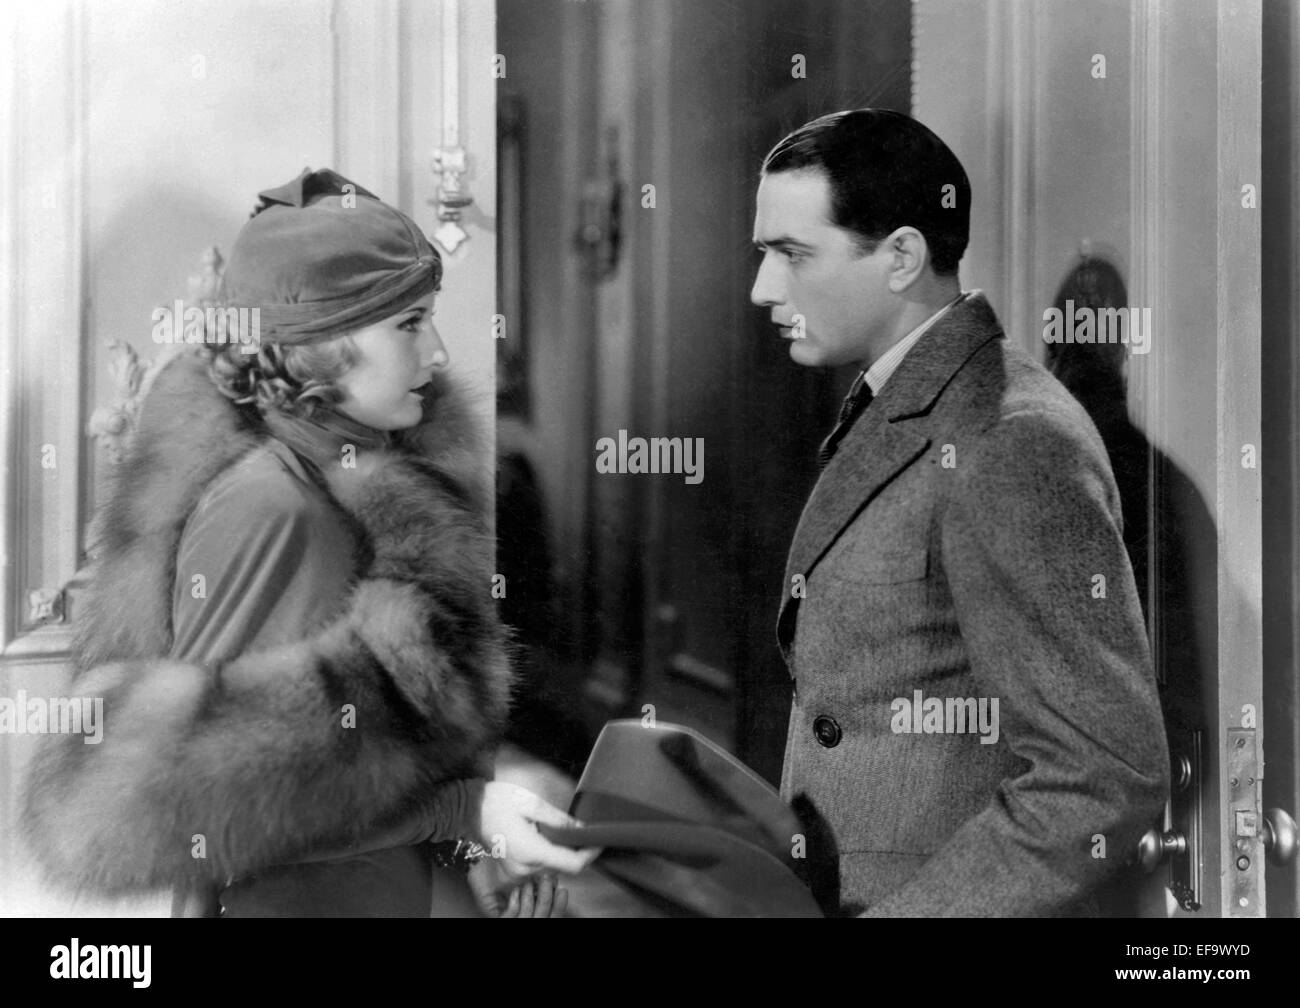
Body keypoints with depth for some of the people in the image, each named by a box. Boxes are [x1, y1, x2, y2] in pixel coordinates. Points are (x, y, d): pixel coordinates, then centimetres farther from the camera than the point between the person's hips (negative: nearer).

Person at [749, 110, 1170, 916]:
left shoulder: (1013, 448, -19)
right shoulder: (898, 420, 10)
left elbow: (1104, 779, -22)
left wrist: (888, 918, -23)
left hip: (941, 905, -8)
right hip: (828, 892, 8)